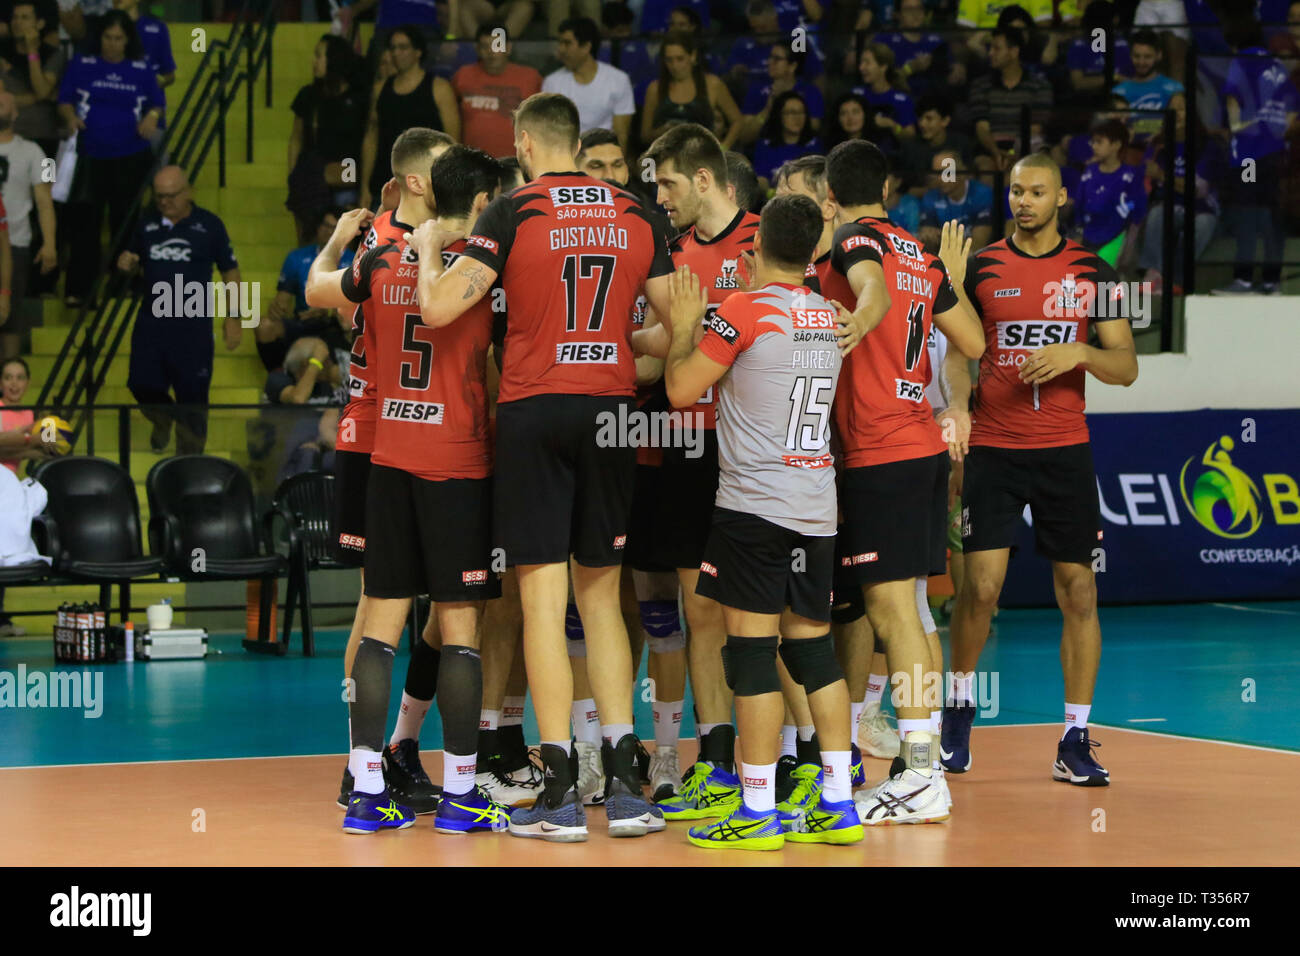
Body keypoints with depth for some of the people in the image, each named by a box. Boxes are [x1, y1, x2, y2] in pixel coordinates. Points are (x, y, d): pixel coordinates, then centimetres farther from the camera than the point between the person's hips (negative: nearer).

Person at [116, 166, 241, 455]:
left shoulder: (208, 225, -2)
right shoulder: (147, 225, 8)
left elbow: (230, 271, 3)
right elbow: (133, 258, 22)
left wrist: (233, 317, -1)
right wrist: (126, 263, -4)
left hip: (193, 324, -3)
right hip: (151, 320, 3)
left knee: (192, 394, 1)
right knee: (142, 385, 3)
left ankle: (189, 456, 16)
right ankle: (163, 419, 37)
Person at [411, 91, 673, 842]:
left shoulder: (514, 212, -5)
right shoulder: (635, 213, 7)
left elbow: (439, 309, -11)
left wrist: (430, 248, 8)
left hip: (536, 408, -4)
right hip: (612, 408, 4)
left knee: (543, 599, -1)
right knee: (602, 596, 13)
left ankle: (561, 795, -4)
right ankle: (625, 783, 8)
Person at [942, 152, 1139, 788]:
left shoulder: (1092, 272, 4)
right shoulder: (982, 268, 4)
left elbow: (1126, 368, 4)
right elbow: (957, 353, 9)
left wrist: (1078, 353, -15)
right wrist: (957, 413, -8)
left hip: (1065, 449, 1)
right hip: (993, 447, -1)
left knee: (1078, 590, -1)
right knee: (981, 585, -9)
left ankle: (1075, 741, 6)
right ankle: (959, 706, 16)